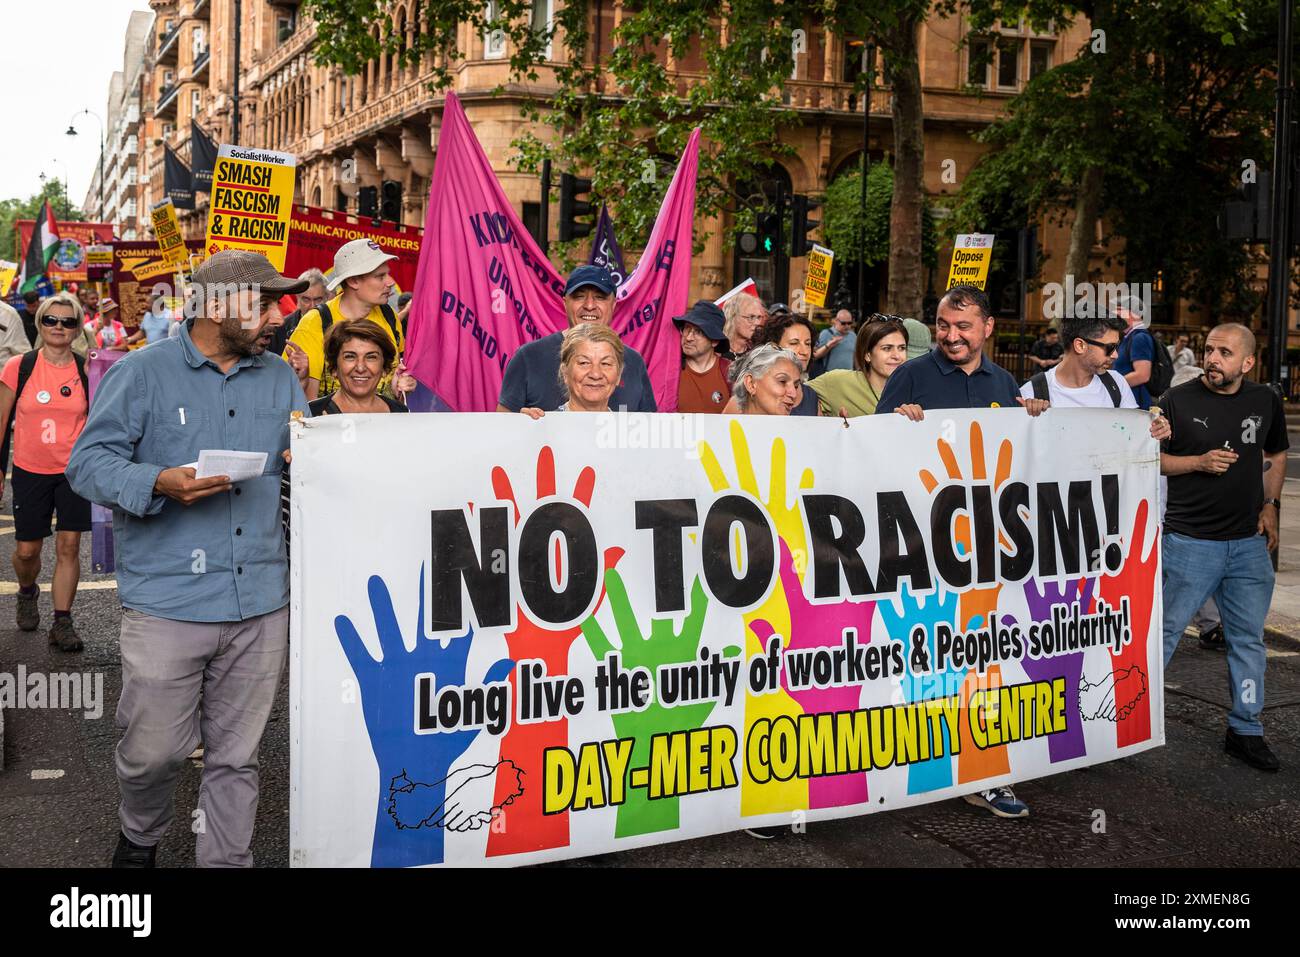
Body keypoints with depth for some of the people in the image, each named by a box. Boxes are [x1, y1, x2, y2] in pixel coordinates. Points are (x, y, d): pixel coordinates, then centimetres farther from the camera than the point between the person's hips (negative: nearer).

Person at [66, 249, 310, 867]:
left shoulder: (280, 380, 13)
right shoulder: (141, 373, -1)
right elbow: (88, 462, -5)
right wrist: (159, 484, -21)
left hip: (260, 605, 4)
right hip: (167, 604, -3)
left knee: (237, 754, 10)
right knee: (152, 751, 5)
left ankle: (226, 861, 25)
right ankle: (140, 839, 35)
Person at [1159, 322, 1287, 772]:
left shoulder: (1266, 401, 6)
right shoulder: (1177, 401, -7)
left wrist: (1270, 505, 10)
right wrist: (1199, 462, -16)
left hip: (1249, 544, 4)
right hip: (1189, 542, -4)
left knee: (1248, 639, 11)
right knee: (1163, 633, 0)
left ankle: (1245, 731, 23)